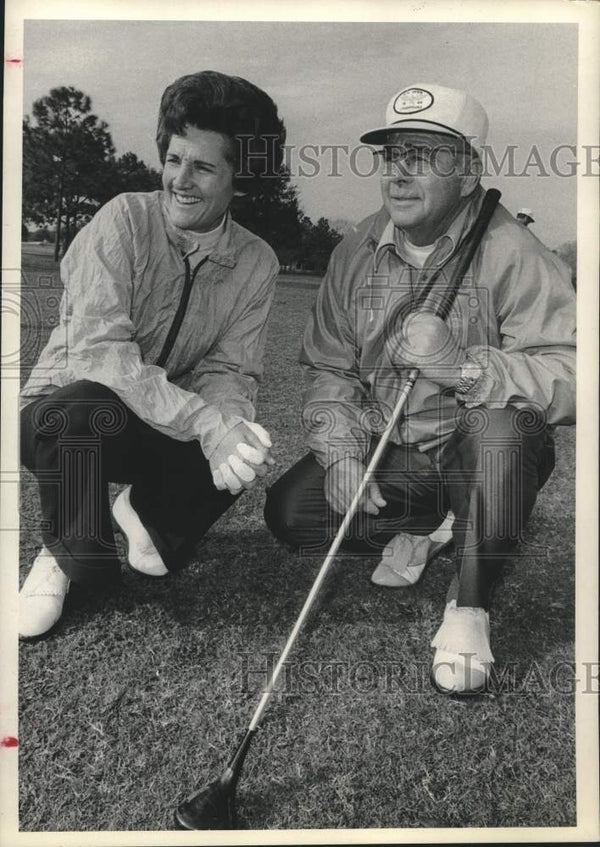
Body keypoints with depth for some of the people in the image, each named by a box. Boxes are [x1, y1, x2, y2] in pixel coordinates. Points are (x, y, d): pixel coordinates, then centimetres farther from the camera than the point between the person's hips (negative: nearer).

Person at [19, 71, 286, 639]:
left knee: (248, 449, -25)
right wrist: (205, 423, -39)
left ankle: (146, 510, 10)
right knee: (86, 405, -38)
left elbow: (229, 372, -7)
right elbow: (98, 352, -29)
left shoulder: (256, 262, -3)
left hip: (167, 430, 4)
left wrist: (229, 420, -32)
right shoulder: (124, 220, -17)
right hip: (59, 413, -3)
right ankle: (69, 555, -8)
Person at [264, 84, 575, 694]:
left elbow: (569, 379, -24)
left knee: (505, 426, -37)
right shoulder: (356, 253, 0)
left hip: (480, 458, -4)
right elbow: (329, 369, 3)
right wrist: (342, 455, -13)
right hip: (387, 457, 5)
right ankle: (420, 526, 17)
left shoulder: (512, 254, -16)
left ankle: (469, 608, -15)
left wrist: (462, 363, -38)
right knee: (289, 511, -13)